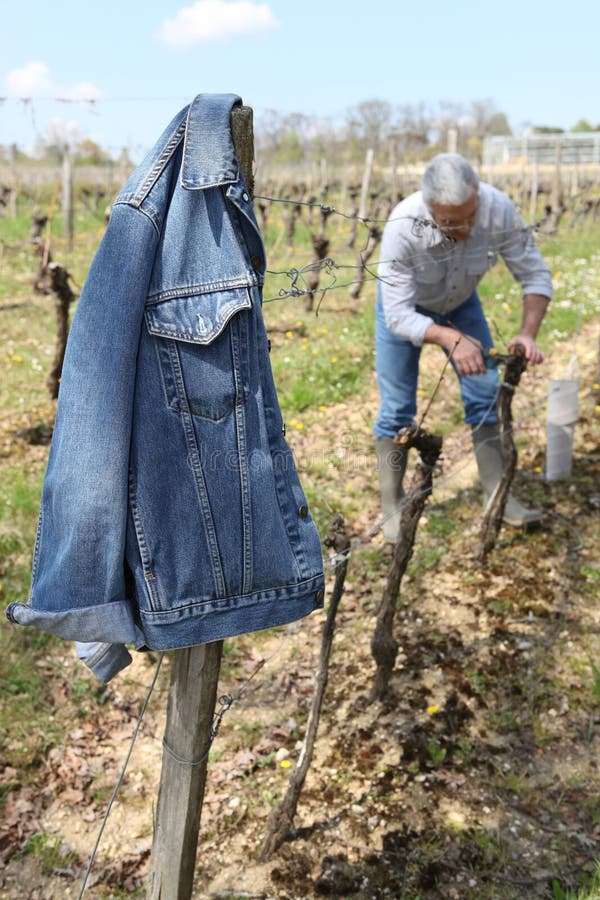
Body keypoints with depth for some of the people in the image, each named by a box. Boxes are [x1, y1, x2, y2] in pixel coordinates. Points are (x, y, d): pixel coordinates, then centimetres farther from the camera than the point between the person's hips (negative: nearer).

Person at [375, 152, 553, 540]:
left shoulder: (498, 209, -33)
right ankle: (393, 509, 11)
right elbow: (398, 315, -36)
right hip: (406, 305, -2)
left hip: (461, 302, 3)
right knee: (397, 407, -2)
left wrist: (528, 333, -37)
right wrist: (452, 339, -52)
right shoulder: (403, 228, -40)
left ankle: (496, 494, 8)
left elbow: (536, 275, -21)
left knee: (486, 392, -3)